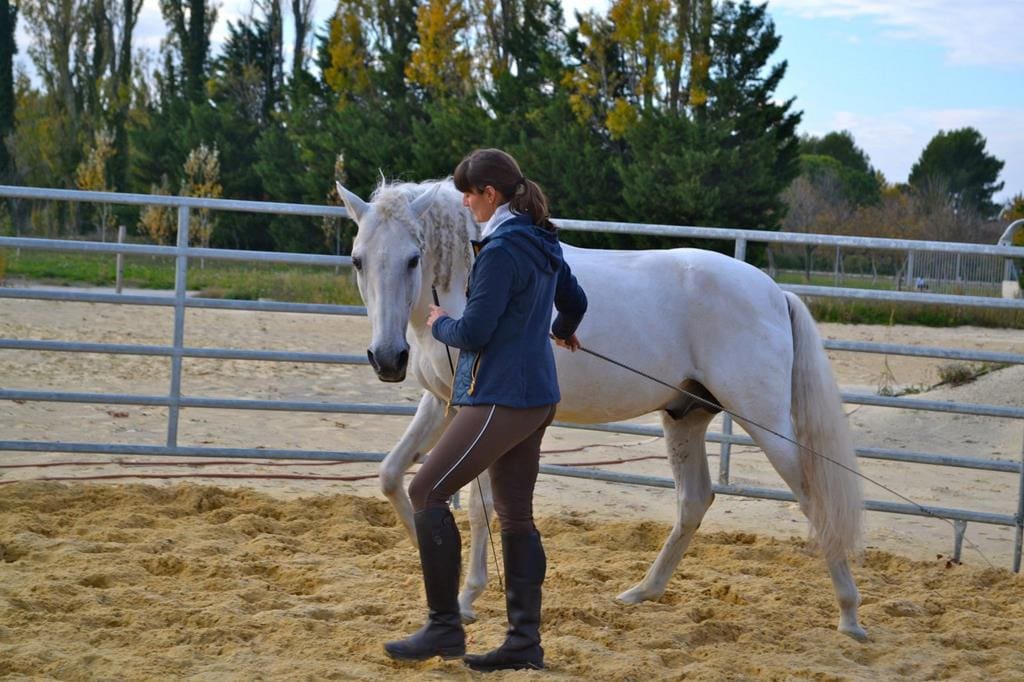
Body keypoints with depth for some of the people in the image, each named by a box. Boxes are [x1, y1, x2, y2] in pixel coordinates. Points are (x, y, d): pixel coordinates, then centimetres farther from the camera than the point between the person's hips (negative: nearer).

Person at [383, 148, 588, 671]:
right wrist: (562, 331, 48)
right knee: (516, 515, 12)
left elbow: (473, 332, -19)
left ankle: (444, 627, -2)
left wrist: (440, 323, 3)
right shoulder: (544, 244, 11)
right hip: (537, 397, 10)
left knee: (426, 492, -4)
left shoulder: (500, 250, -18)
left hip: (499, 399, -10)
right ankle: (525, 643, 13)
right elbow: (575, 301, 26)